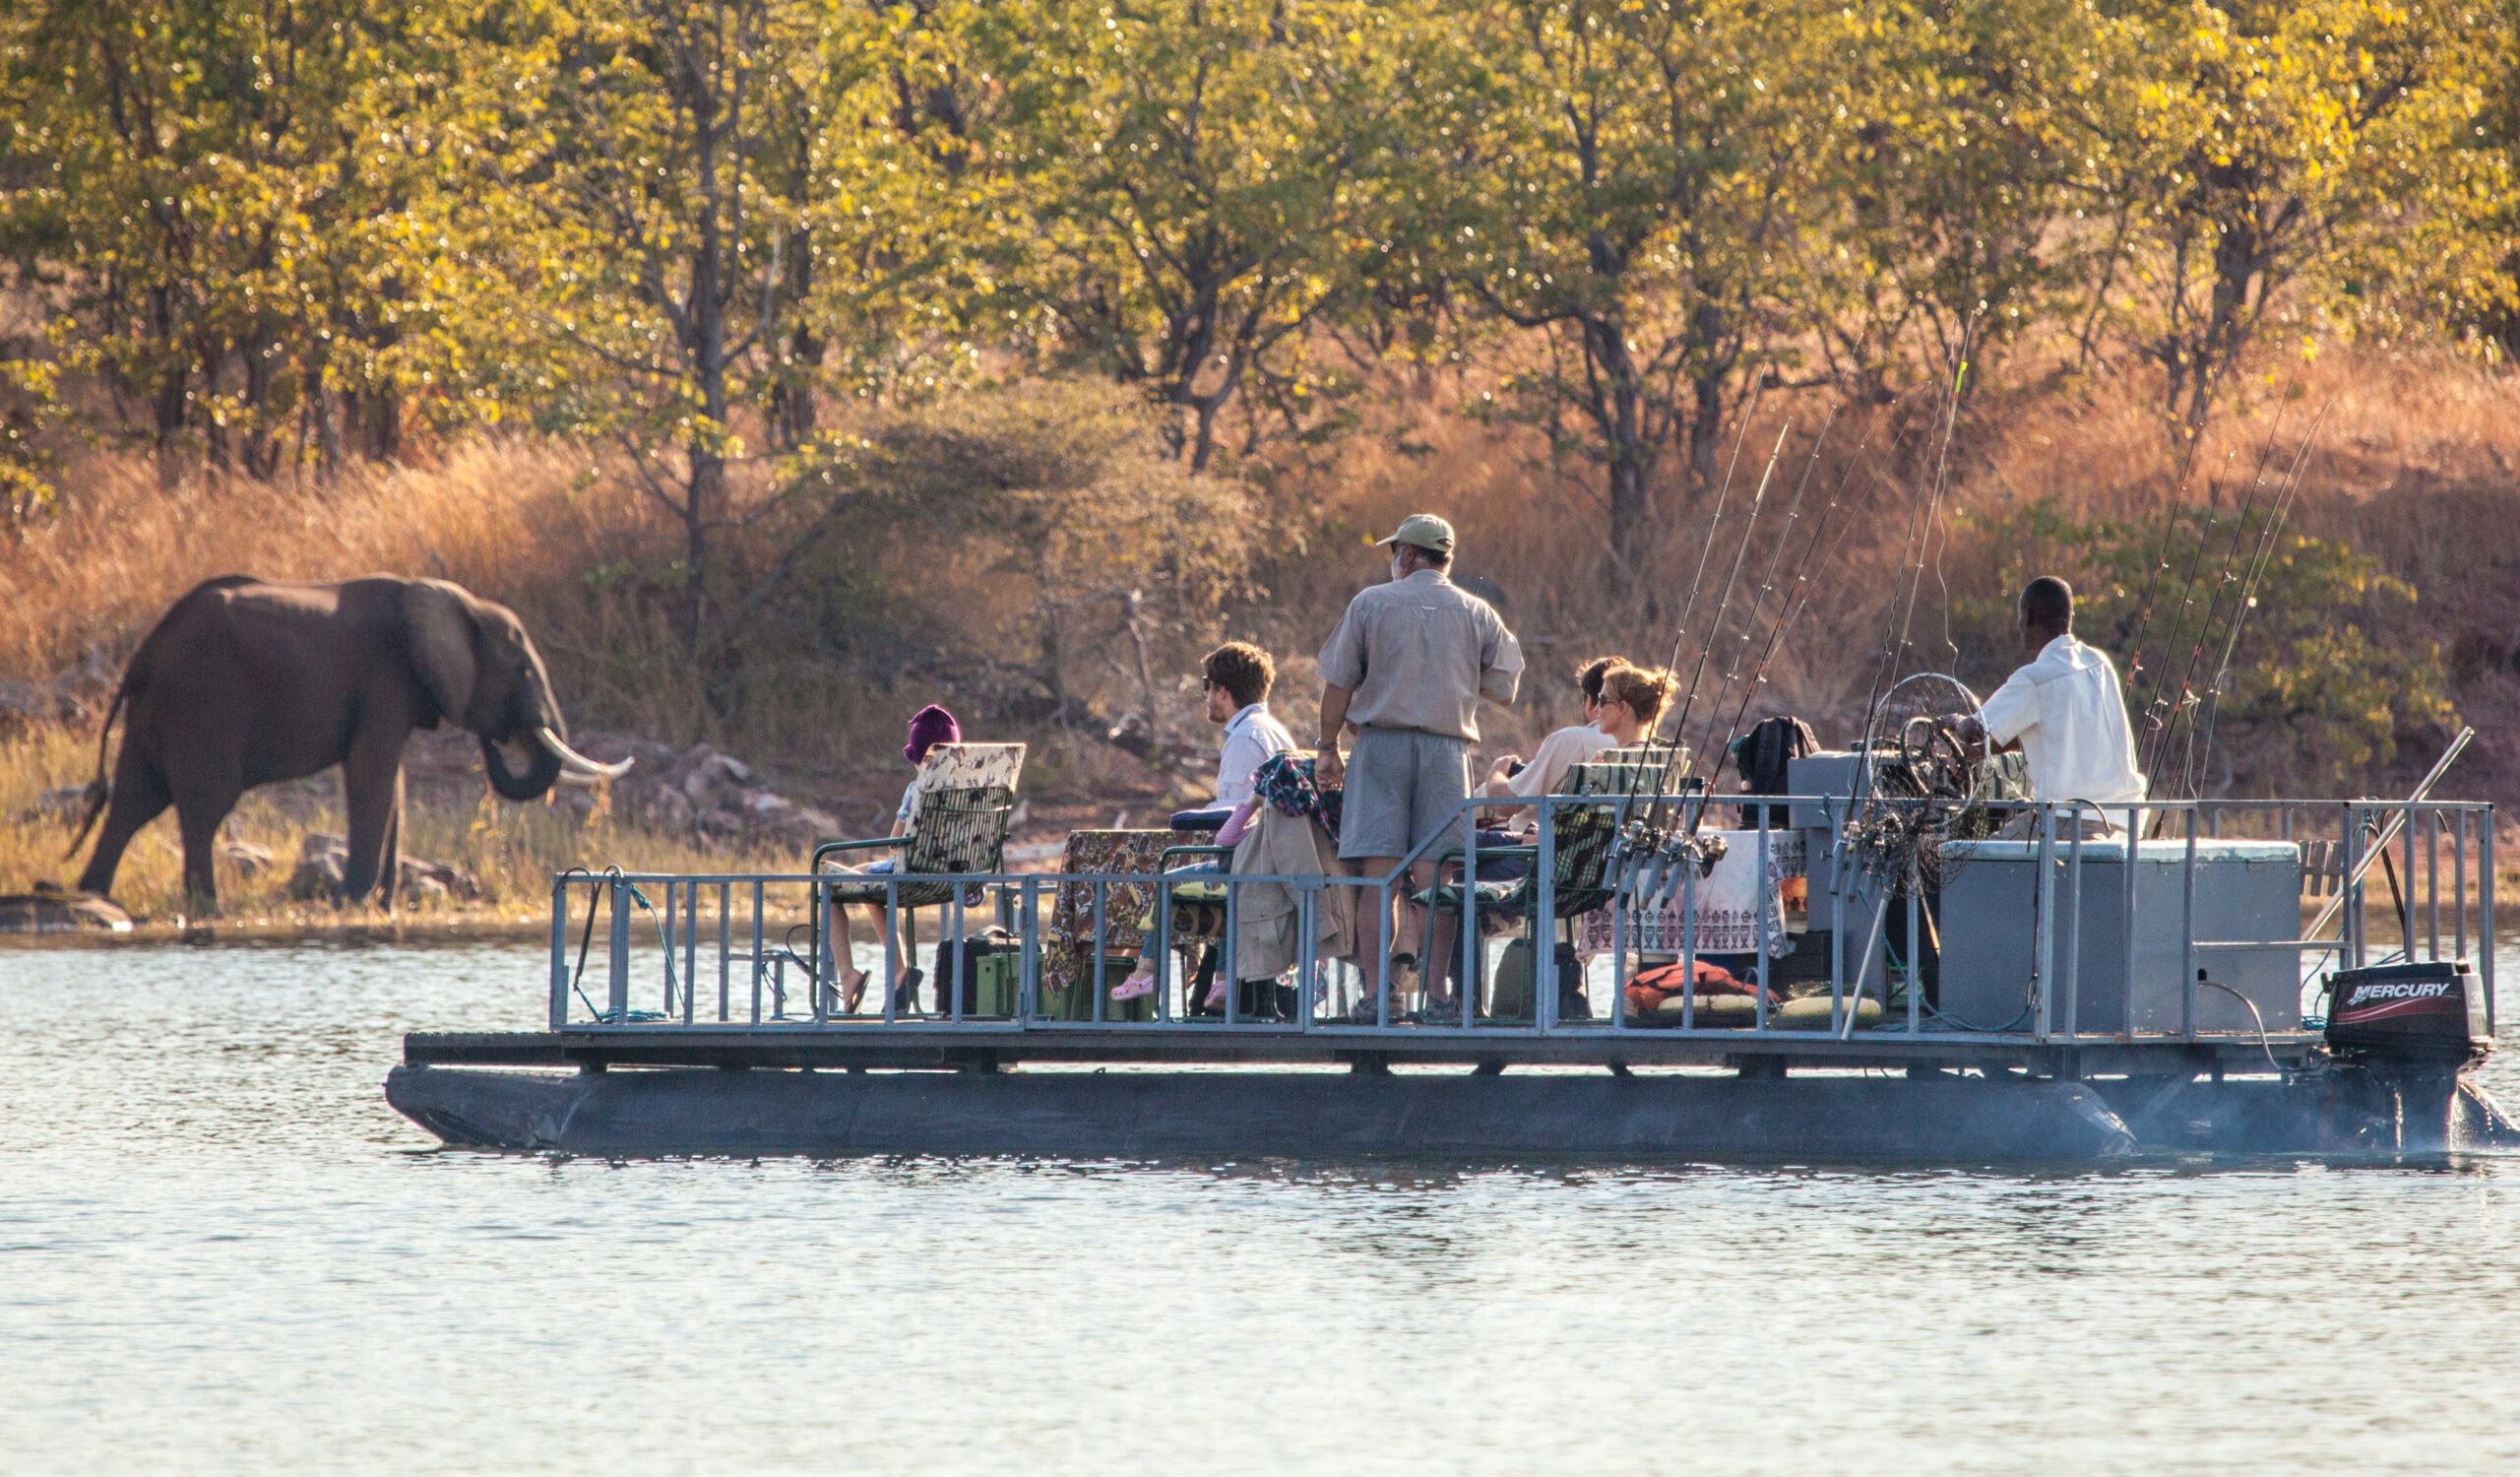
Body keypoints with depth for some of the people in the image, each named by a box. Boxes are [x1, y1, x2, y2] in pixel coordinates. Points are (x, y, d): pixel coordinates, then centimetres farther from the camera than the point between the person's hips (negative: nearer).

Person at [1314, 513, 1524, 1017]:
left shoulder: (1371, 603, 2)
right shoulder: (1477, 614, 7)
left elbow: (1338, 684, 1)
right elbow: (1504, 692, 10)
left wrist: (1327, 748, 10)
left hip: (1381, 745, -1)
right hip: (1447, 750, 1)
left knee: (1378, 875, -4)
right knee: (1435, 878, 0)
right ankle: (1436, 992, -7)